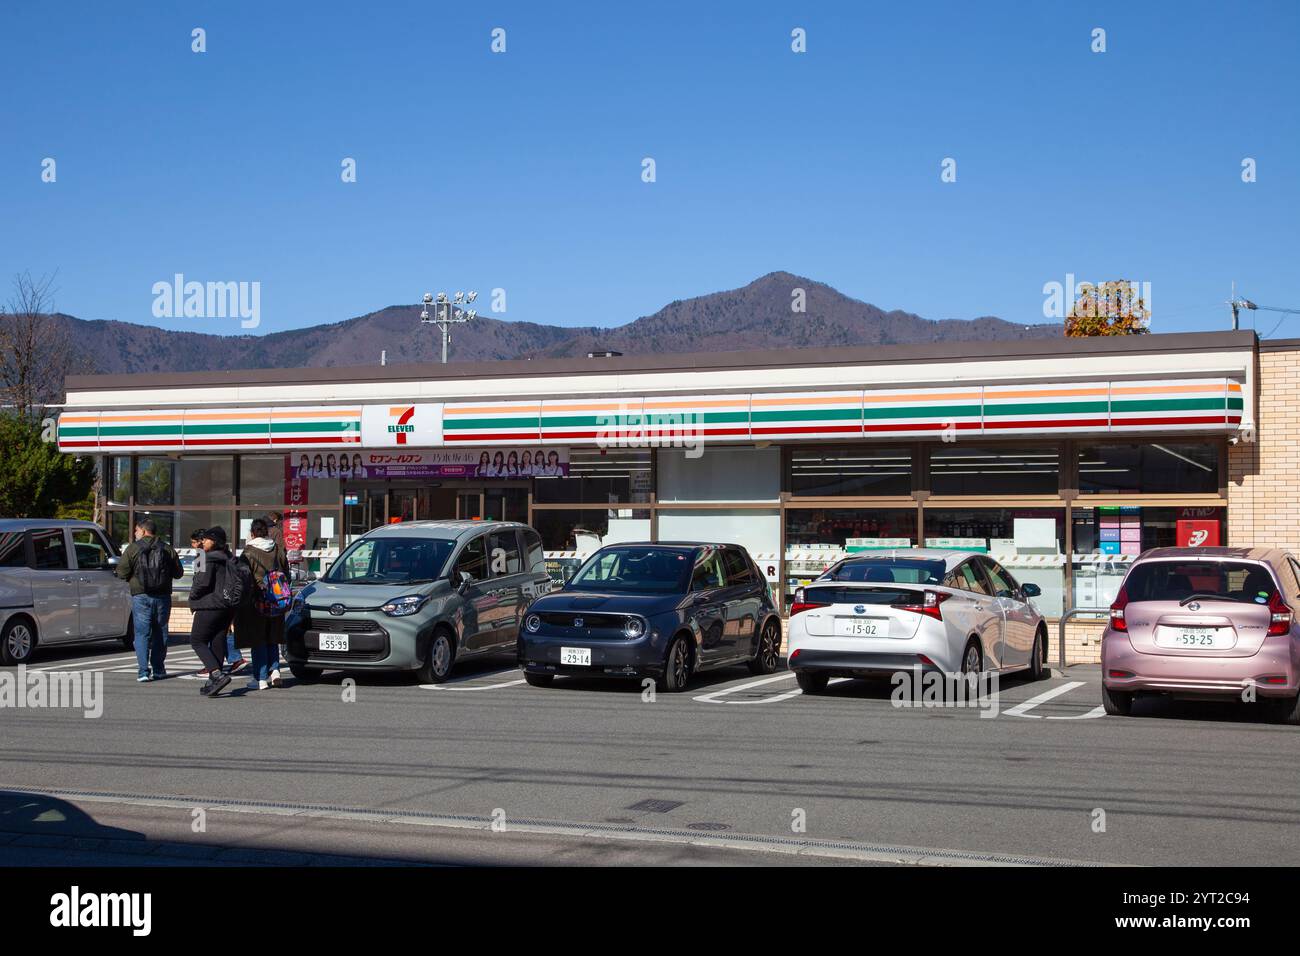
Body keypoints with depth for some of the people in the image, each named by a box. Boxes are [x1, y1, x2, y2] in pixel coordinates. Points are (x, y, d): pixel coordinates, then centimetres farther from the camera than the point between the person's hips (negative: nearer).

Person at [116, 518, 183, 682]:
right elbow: (178, 573, 7)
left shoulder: (133, 549, -4)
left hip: (141, 596, -3)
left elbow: (122, 573, -6)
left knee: (142, 633, -1)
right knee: (160, 633, 12)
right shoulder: (168, 549, 5)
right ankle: (158, 670, 15)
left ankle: (143, 671, -10)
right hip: (162, 597, 3)